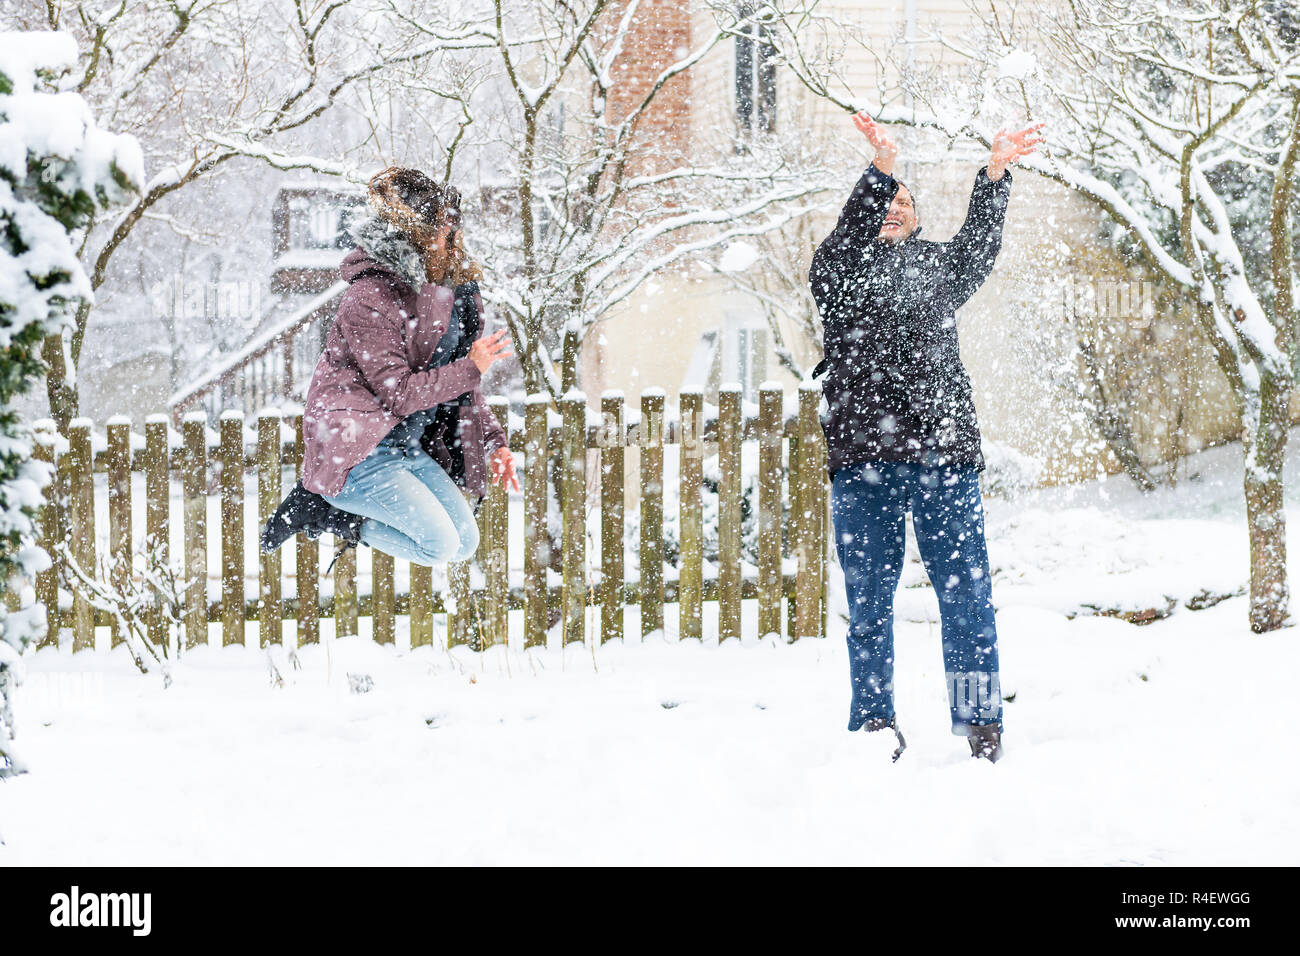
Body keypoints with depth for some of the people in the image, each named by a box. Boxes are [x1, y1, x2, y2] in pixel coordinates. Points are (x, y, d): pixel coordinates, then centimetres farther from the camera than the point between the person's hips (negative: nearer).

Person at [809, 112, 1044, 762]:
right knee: (869, 594, 0)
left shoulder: (936, 267, 21)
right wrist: (880, 170, -26)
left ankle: (980, 724, -2)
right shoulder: (837, 269, 12)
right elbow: (847, 240, -9)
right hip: (862, 453, -2)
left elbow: (979, 244, 4)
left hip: (944, 449, 2)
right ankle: (874, 723, 5)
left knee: (965, 587, -3)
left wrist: (996, 173, -12)